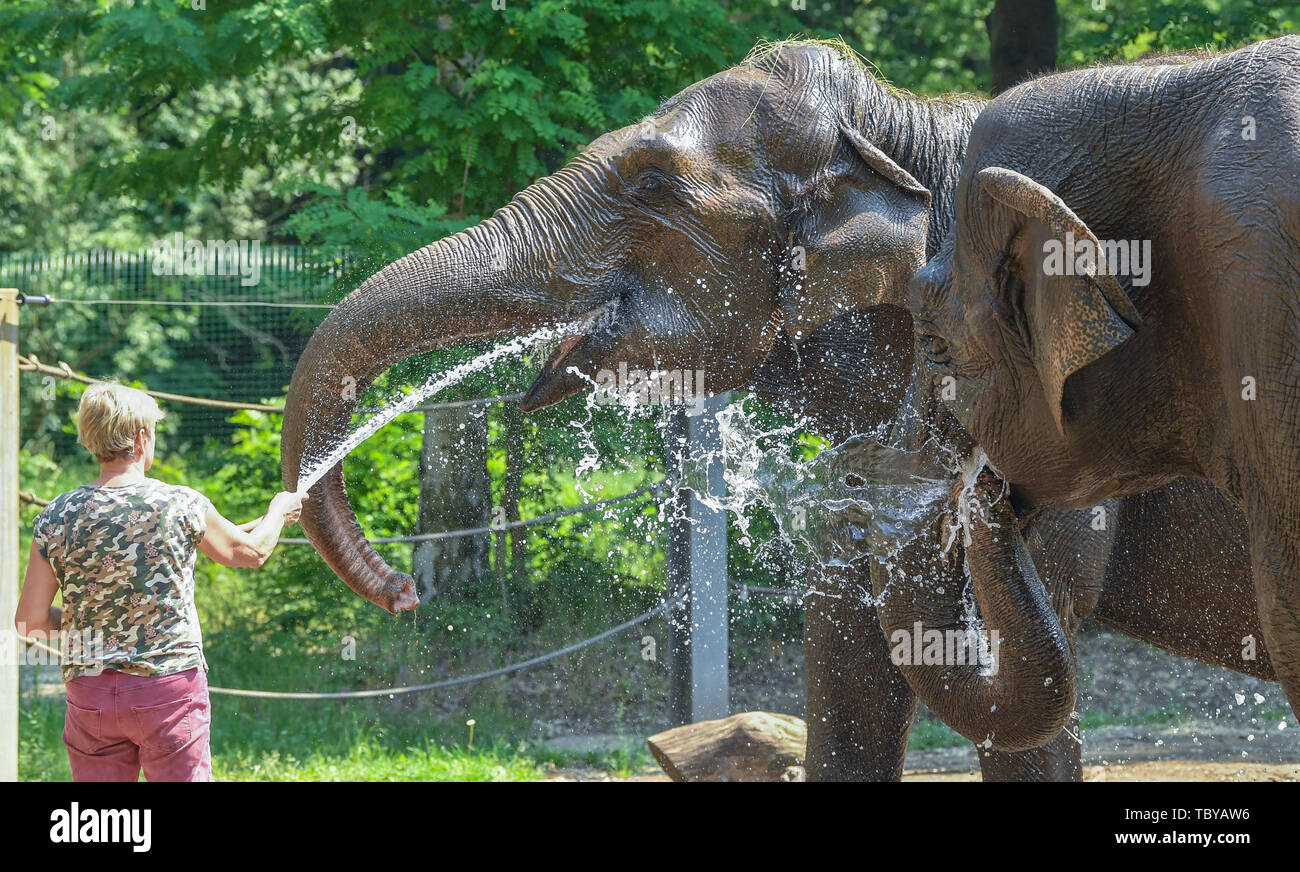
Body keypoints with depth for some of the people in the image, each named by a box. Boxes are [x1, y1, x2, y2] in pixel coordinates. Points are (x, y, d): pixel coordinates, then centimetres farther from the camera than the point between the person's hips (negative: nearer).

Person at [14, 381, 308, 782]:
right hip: (170, 687, -2)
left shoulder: (55, 519, -4)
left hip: (90, 694, 2)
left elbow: (29, 622, -1)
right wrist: (278, 512, 32)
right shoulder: (182, 506, -8)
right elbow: (250, 552, 11)